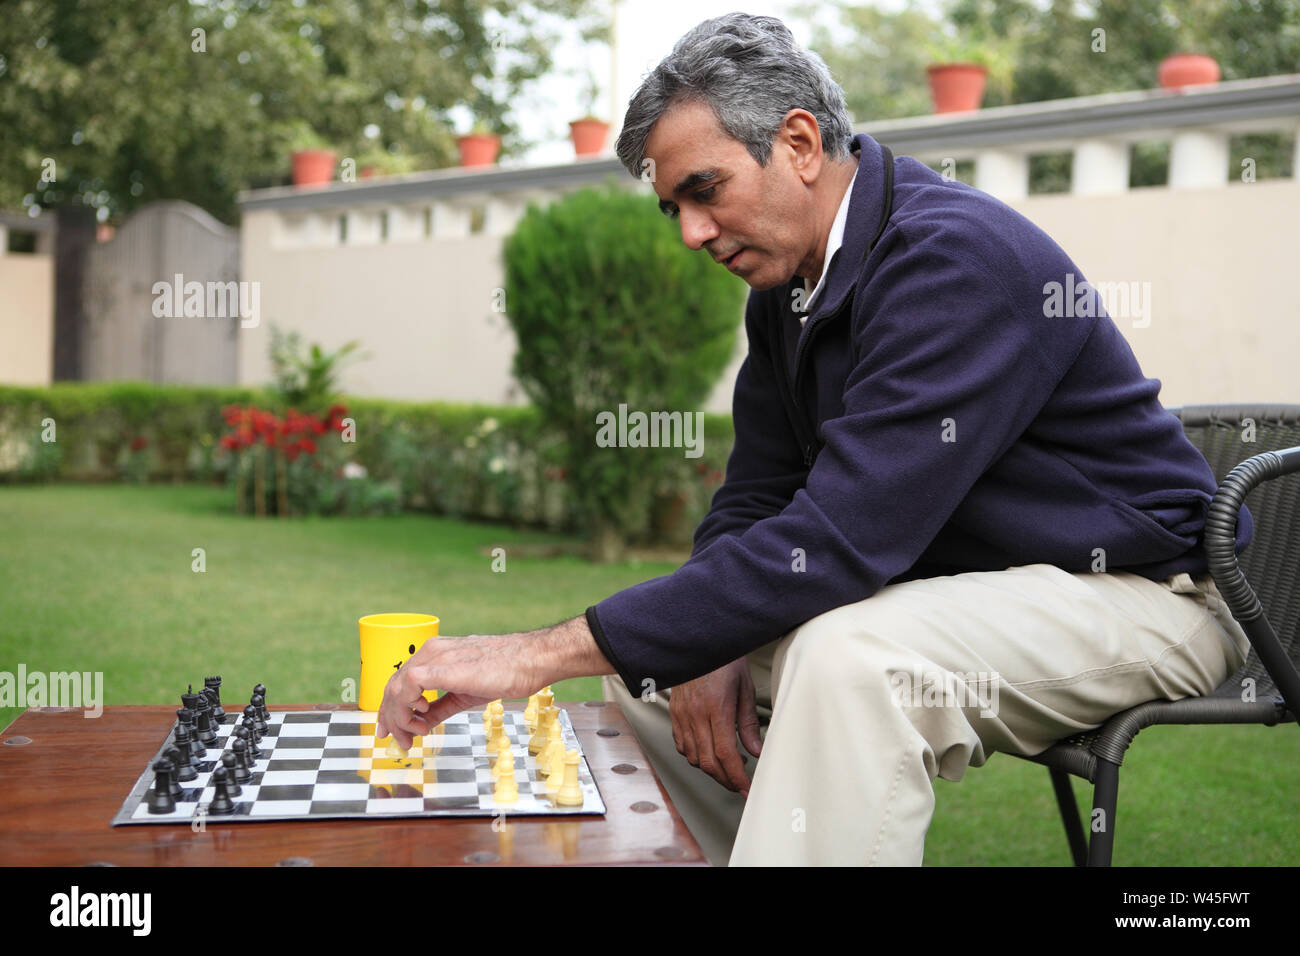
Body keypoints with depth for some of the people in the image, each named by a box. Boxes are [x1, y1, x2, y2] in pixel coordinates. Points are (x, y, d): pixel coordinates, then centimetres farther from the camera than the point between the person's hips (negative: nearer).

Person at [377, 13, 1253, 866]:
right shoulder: (785, 285, 3)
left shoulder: (957, 256, -26)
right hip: (948, 582, 9)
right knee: (655, 656, 4)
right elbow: (753, 502, 9)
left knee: (846, 658, -36)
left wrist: (545, 653, -32)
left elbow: (833, 543, -33)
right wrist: (710, 649, -13)